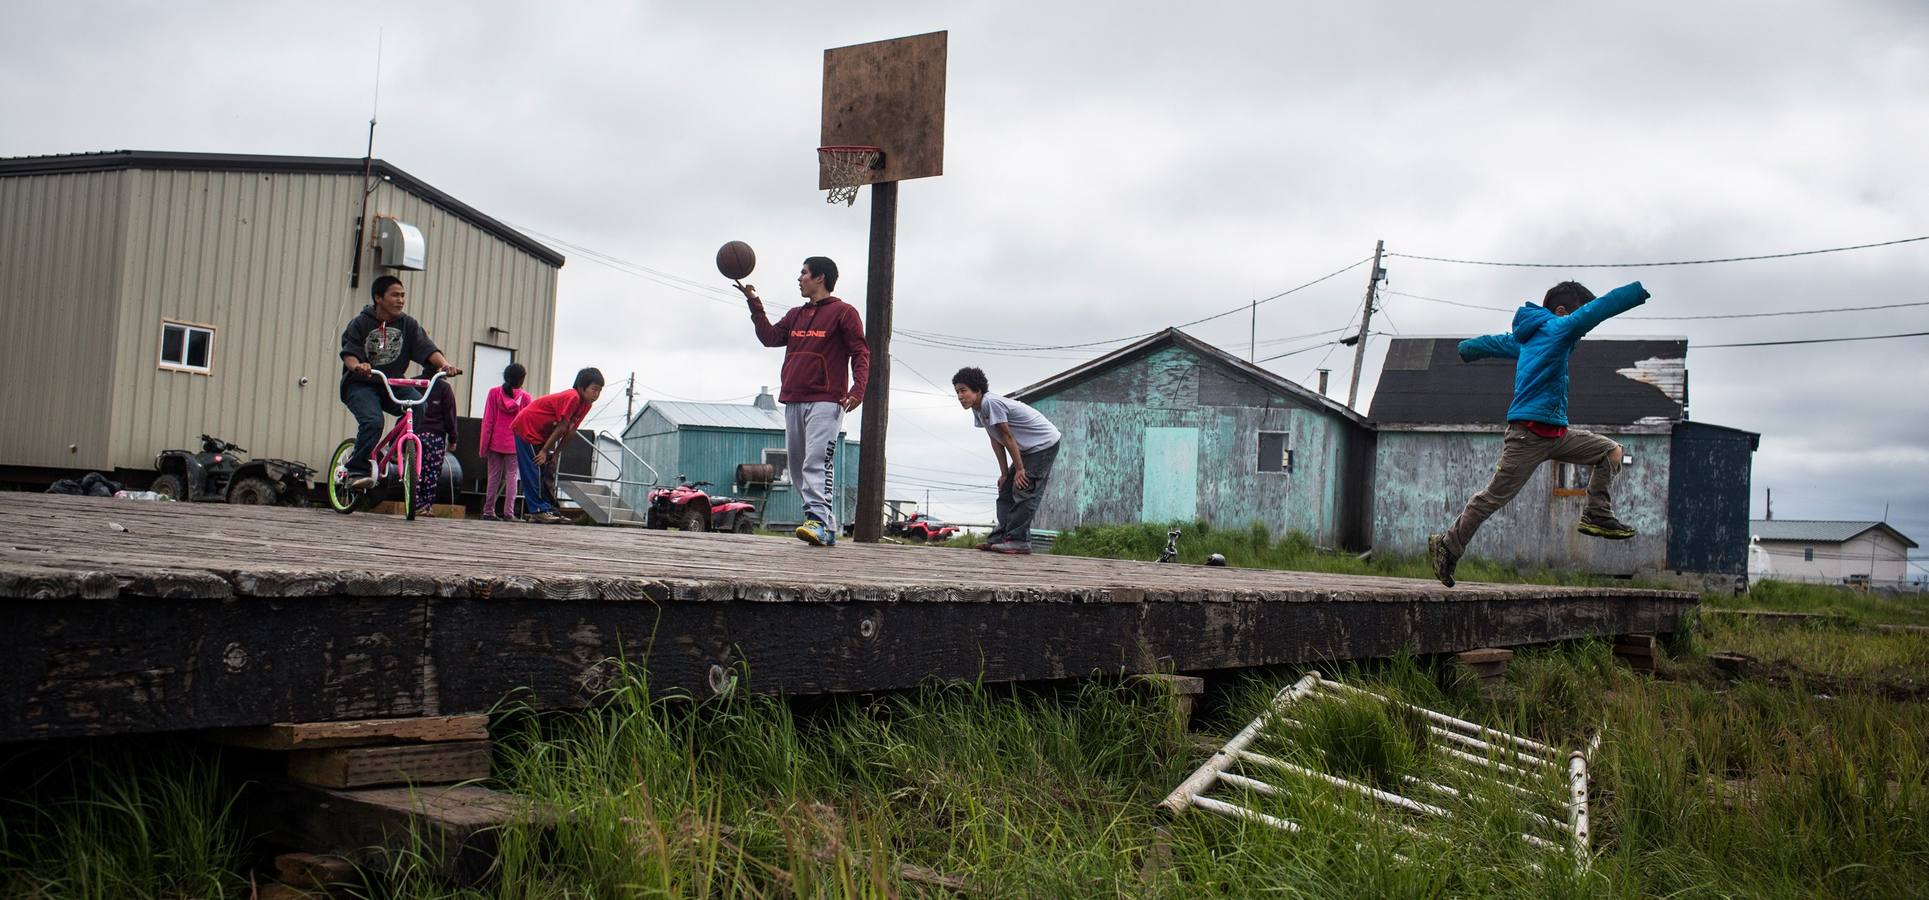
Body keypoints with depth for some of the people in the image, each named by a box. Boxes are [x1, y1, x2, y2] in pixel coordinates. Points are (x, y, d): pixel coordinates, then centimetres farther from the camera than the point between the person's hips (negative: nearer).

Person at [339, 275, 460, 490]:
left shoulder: (408, 324, 3)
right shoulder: (360, 323, -4)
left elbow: (427, 349, -9)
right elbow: (349, 353, -13)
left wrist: (444, 364, -29)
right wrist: (356, 366, -38)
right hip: (361, 385, -3)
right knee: (373, 421, -30)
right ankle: (357, 471, -19)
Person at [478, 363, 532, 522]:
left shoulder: (494, 393, 0)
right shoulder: (525, 396, -1)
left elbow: (487, 421, 0)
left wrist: (483, 447, 3)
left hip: (495, 443, 1)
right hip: (515, 443, -1)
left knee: (494, 477, 8)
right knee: (511, 476, 2)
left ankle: (488, 512, 8)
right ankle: (509, 512, -4)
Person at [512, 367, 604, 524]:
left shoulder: (586, 404, 0)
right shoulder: (572, 398, -28)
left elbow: (570, 431, 2)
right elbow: (561, 427, -24)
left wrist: (556, 454, 2)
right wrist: (544, 451, -21)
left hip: (542, 433, 10)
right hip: (526, 428, -10)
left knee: (548, 473, 7)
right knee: (535, 471, -10)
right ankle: (539, 511, -10)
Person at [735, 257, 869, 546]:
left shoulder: (843, 313, 2)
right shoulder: (795, 315, 23)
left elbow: (861, 353, -4)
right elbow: (770, 337, 12)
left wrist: (857, 389, -17)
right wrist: (754, 303, 7)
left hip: (826, 402, -7)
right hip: (793, 401, 7)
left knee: (817, 461, -21)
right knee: (798, 467, 5)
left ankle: (818, 520, -31)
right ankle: (828, 529, 8)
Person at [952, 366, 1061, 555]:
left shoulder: (991, 403, -25)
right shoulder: (978, 409, 4)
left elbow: (1007, 437, -21)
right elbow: (996, 441, 7)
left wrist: (1019, 469, -16)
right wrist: (1005, 473, 6)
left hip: (1044, 444, -10)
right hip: (1027, 448, 10)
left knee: (1024, 490, -15)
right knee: (1006, 490, 8)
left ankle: (1018, 540, -15)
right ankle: (1001, 537, 7)